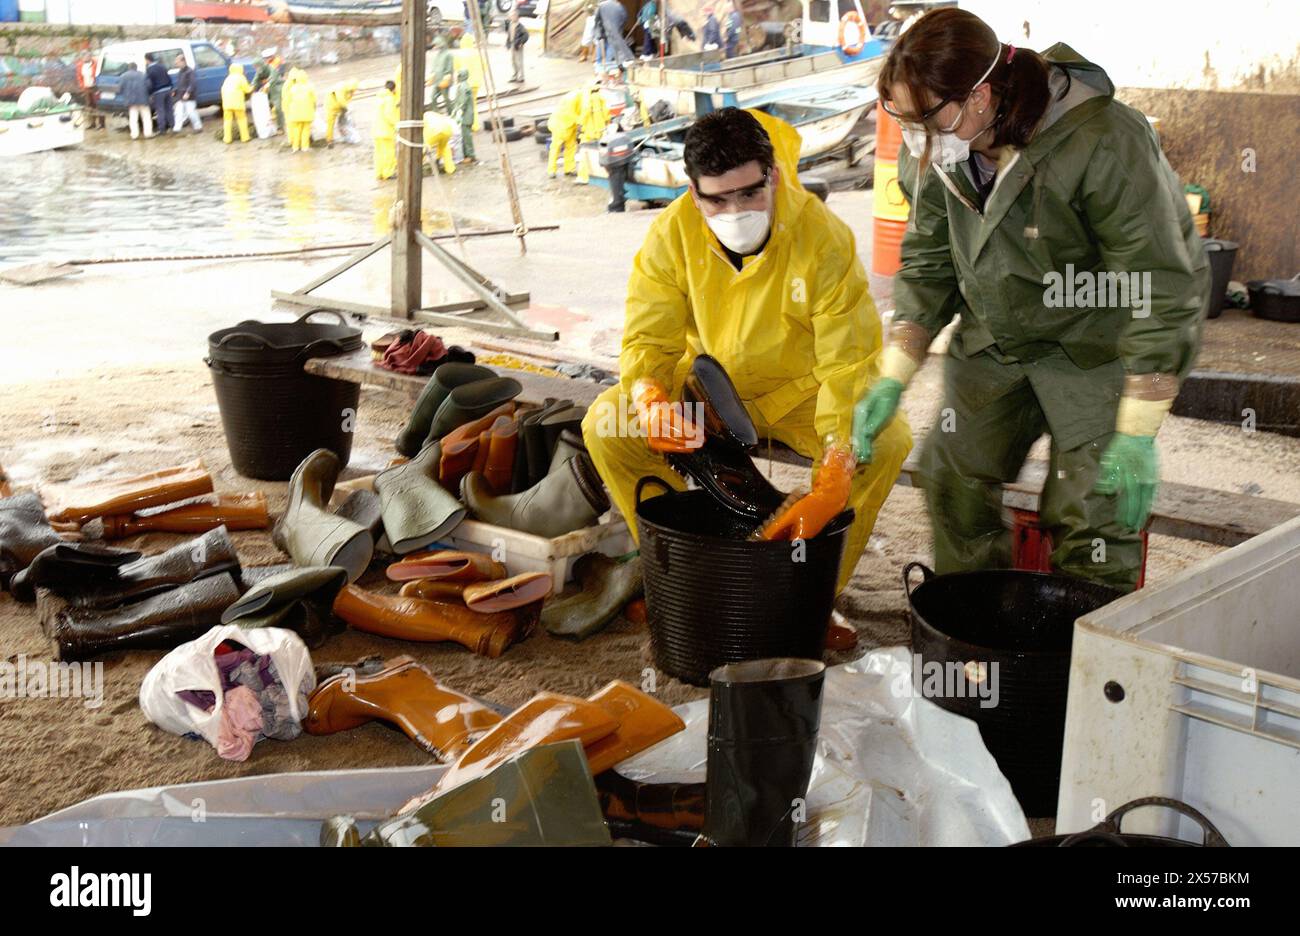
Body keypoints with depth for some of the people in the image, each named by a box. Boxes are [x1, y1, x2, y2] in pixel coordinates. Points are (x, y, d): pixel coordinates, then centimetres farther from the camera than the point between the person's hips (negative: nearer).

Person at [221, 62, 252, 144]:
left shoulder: (228, 78, 19)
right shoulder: (241, 77, 3)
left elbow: (223, 89, 15)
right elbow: (247, 89, 1)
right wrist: (251, 88, 22)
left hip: (226, 103, 5)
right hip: (237, 102, -5)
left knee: (228, 120, 7)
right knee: (242, 119, 4)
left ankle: (227, 138, 3)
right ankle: (244, 137, 4)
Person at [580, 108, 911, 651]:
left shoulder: (823, 239, -24)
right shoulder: (671, 234, -16)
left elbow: (850, 365, -28)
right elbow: (648, 338, -11)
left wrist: (830, 487, -40)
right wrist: (651, 401, -37)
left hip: (800, 395, -2)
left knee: (887, 439, -29)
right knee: (605, 422, -21)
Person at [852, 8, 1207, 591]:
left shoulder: (1103, 143, -31)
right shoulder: (933, 151, -11)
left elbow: (1162, 292, -26)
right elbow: (927, 267, 2)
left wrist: (1137, 437, -25)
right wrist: (891, 382, -5)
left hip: (1095, 346, -6)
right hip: (995, 337, 6)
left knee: (1091, 515, -9)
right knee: (952, 479, 6)